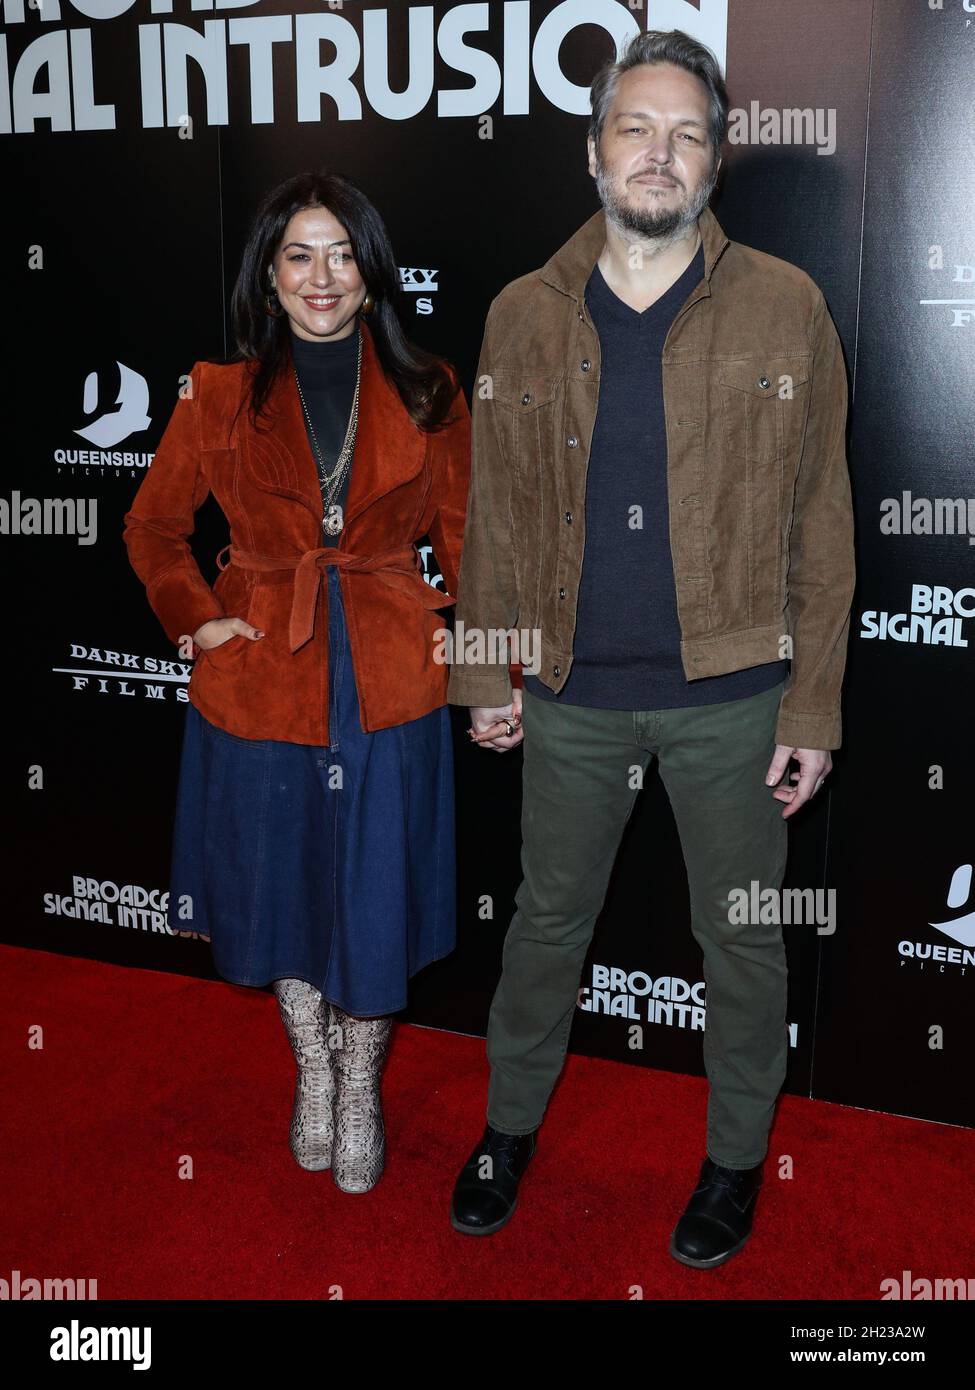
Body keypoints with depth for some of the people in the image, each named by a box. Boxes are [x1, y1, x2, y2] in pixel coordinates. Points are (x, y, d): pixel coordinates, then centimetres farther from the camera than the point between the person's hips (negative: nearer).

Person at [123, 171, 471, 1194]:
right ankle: (312, 1068, 40)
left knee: (375, 902, 7)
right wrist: (194, 618, -2)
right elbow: (152, 525, 12)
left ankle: (361, 1085, 34)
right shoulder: (222, 397, 1)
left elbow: (466, 541, 5)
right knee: (281, 893, 14)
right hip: (260, 684, 1)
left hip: (388, 687, 0)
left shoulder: (426, 394, 2)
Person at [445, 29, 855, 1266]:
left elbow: (821, 519, -3)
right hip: (572, 693, 2)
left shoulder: (785, 308, -4)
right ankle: (511, 1127, 38)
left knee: (742, 938, 13)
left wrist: (814, 706, -7)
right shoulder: (523, 315, 2)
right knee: (547, 918, 16)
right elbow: (496, 508, 7)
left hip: (729, 695, -1)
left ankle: (737, 1156, 35)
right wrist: (487, 673, 4)